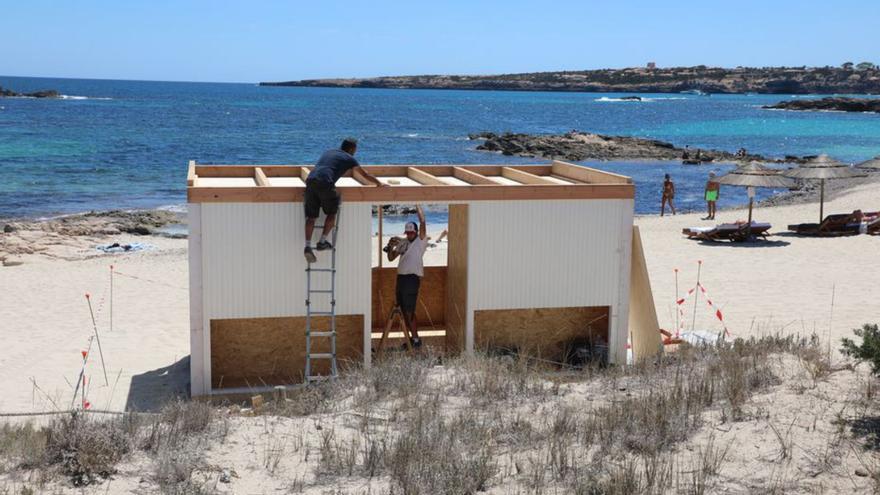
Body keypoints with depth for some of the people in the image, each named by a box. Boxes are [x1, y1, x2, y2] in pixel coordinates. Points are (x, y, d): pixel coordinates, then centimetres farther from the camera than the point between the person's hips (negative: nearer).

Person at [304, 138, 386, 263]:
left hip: (311, 179, 5)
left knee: (311, 216, 5)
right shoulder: (349, 158, 15)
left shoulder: (328, 152, 30)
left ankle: (308, 246, -7)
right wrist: (379, 184, 37)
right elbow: (365, 175, 23)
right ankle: (322, 241, 10)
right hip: (325, 183, -5)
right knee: (332, 213, 14)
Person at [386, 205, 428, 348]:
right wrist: (390, 246, 0)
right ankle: (412, 337, 17)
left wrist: (418, 207, -16)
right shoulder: (402, 243, 15)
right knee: (404, 310, 9)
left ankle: (416, 339, -5)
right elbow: (391, 258, 18)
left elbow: (423, 222, -14)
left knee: (409, 311, -11)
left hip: (412, 277, -7)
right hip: (401, 277, 7)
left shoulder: (421, 241, -1)